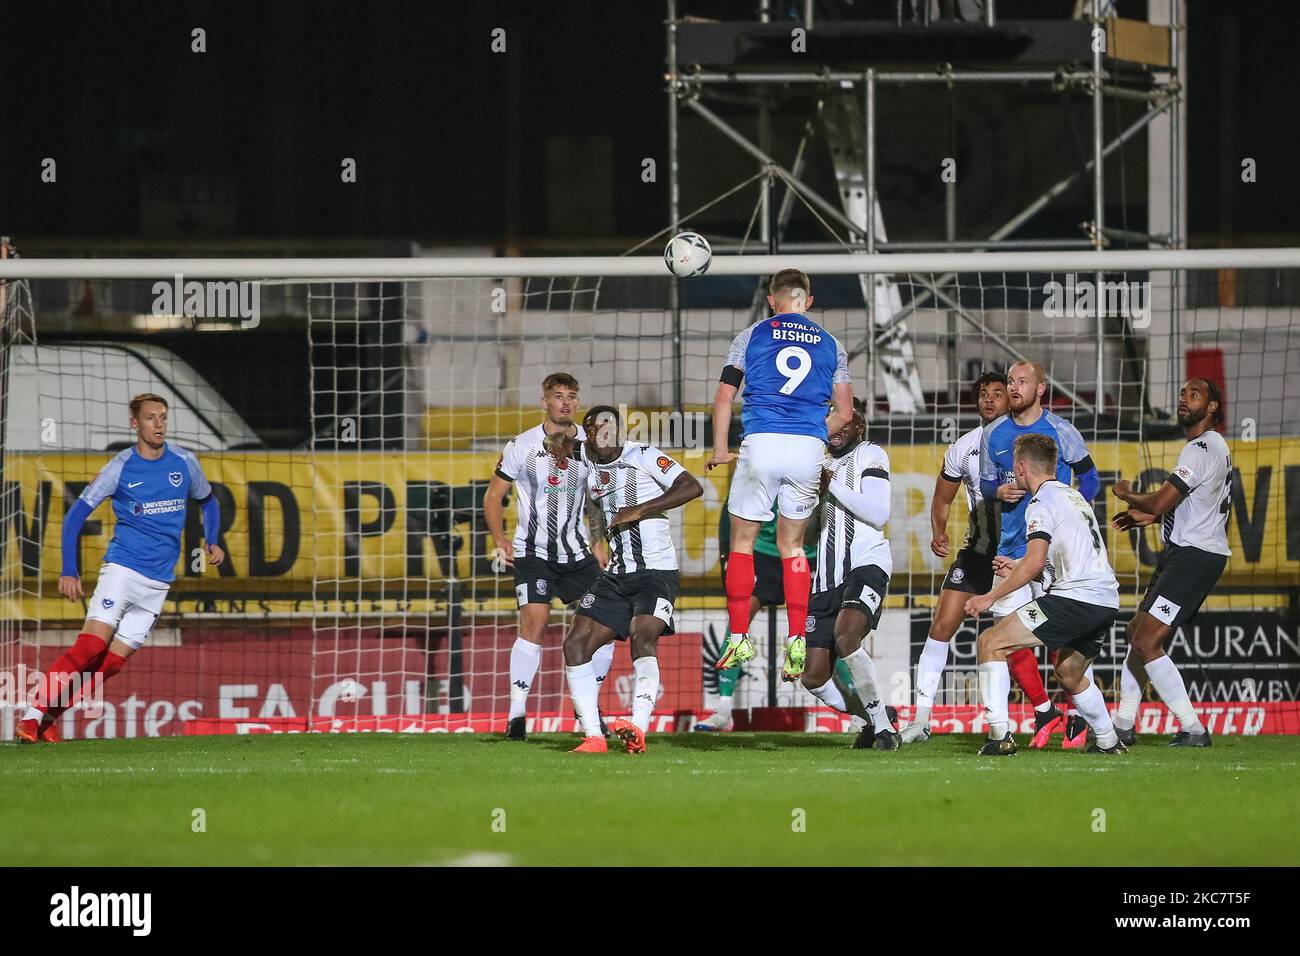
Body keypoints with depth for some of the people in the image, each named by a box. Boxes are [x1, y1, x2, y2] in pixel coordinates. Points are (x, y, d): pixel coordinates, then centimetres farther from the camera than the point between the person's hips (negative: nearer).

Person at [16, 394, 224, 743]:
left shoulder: (185, 463, 4)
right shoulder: (120, 468, -4)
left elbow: (207, 501, 24)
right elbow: (76, 515, -1)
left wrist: (212, 542, 8)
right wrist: (69, 571, -9)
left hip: (159, 582, 3)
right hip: (121, 568, -3)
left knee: (112, 662, -5)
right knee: (91, 646, -20)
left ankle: (49, 718, 3)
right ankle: (34, 712, -16)